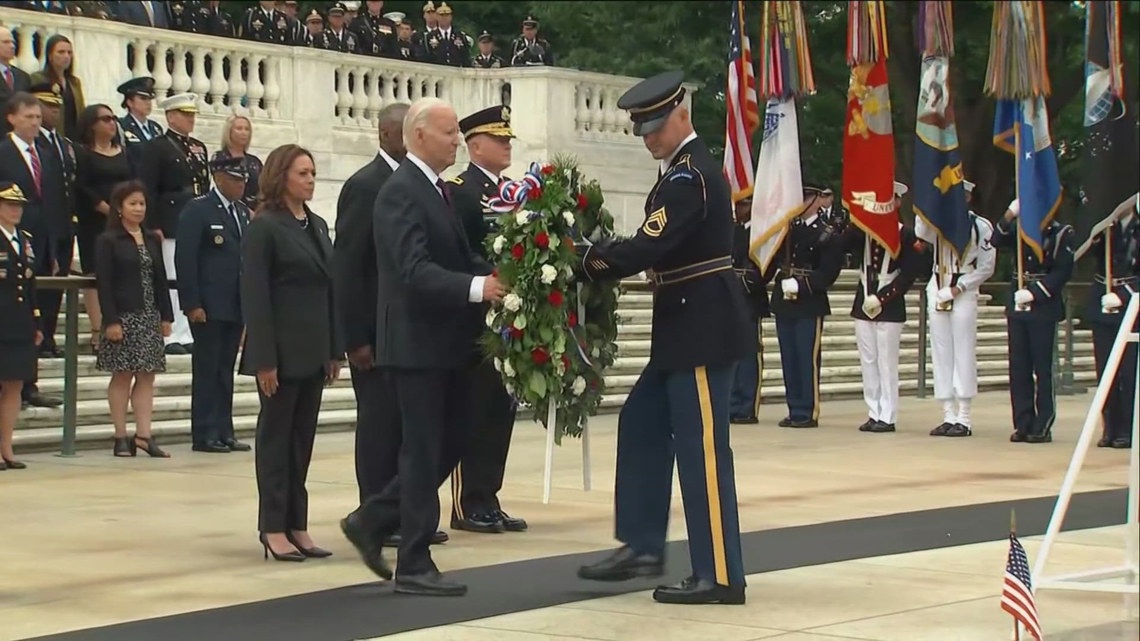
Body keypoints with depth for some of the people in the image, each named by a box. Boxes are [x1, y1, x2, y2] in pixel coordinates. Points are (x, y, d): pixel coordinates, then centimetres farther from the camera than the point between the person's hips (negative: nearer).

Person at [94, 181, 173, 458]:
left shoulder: (152, 240, 12)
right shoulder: (107, 241, -4)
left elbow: (160, 279, 13)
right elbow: (104, 283, -9)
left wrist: (166, 316, 7)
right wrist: (110, 321, -16)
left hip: (150, 317, 5)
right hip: (123, 317, -5)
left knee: (147, 376, 1)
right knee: (122, 376, -1)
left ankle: (143, 435, 0)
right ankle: (121, 438, 4)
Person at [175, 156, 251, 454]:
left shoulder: (243, 212, 15)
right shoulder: (198, 210, -7)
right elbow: (185, 259, -11)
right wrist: (192, 304, -16)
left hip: (236, 306, 7)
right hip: (208, 307, -7)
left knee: (226, 371, 10)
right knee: (207, 371, -2)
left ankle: (224, 432, 14)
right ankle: (204, 435, 2)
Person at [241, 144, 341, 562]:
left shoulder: (318, 226, 13)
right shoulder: (264, 228, -8)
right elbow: (254, 296, -12)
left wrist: (335, 350, 11)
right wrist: (264, 359, -16)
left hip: (314, 351, 7)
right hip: (283, 351, -7)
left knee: (303, 438, 9)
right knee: (276, 436, 1)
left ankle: (297, 526, 14)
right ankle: (274, 529, 6)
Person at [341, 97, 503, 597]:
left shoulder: (435, 189, 15)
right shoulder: (401, 191, -16)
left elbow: (457, 259, 14)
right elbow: (415, 270, -26)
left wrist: (497, 278, -3)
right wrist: (477, 288, -35)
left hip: (446, 341, 9)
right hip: (418, 343, -9)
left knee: (447, 445, 13)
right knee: (424, 452, -2)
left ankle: (372, 521, 24)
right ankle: (414, 566, 6)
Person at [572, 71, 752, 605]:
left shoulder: (690, 176, -17)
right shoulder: (684, 167, 15)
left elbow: (647, 248, -24)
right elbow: (657, 246, 13)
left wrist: (588, 263, -10)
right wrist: (601, 259, -1)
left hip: (703, 327, -11)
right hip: (688, 327, 11)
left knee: (701, 447, -6)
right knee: (641, 425, 15)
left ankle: (719, 576, -1)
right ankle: (643, 546, 21)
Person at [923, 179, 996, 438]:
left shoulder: (980, 225, -3)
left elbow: (987, 267, -4)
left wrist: (958, 288, -11)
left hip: (964, 293, -5)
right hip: (937, 291, 5)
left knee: (963, 354, -5)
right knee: (941, 354, 4)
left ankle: (964, 419, -3)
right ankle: (948, 416, 8)